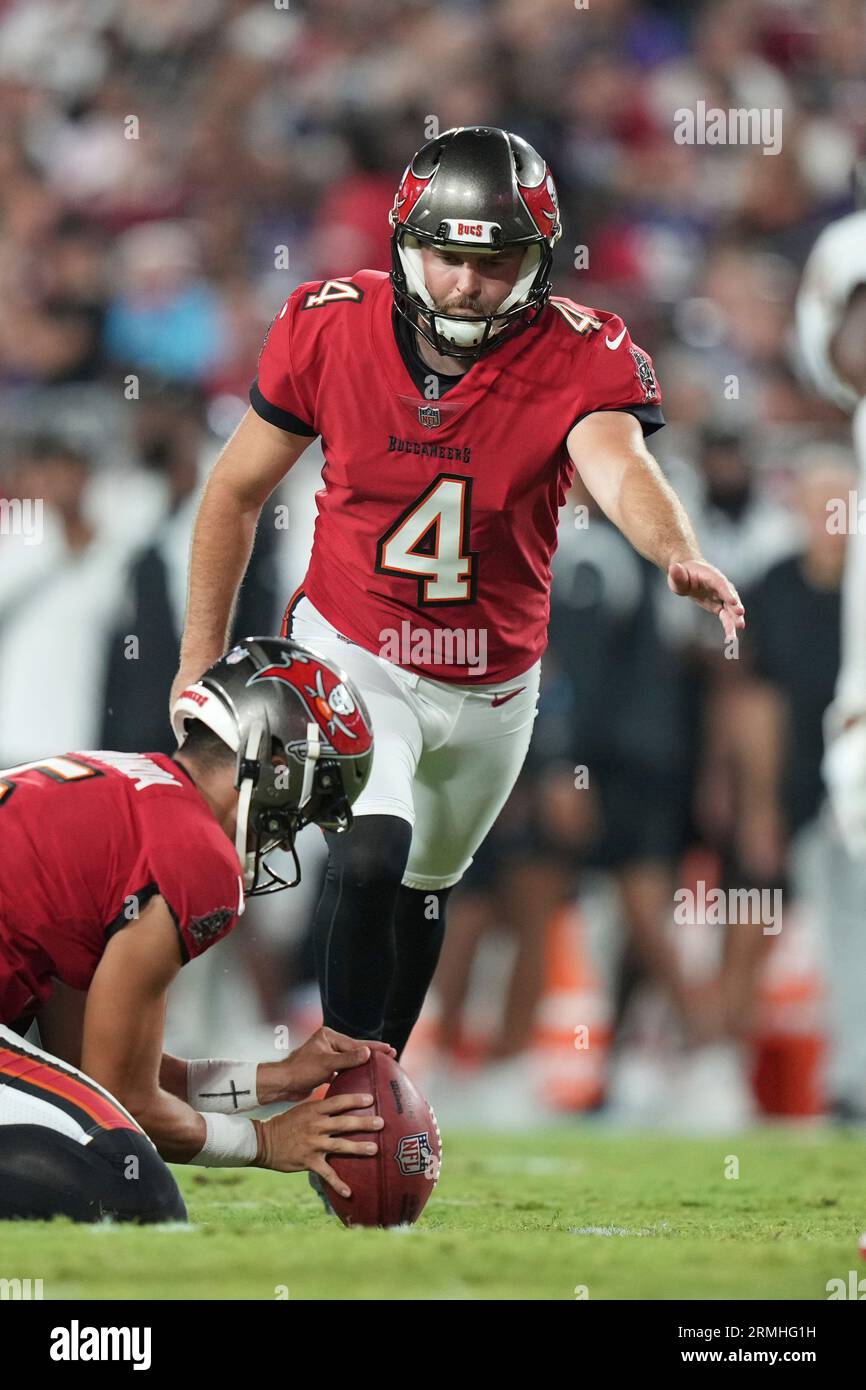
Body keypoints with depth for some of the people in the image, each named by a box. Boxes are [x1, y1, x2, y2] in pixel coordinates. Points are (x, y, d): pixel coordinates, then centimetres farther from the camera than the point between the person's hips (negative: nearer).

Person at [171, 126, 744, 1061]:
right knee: (370, 857, -25)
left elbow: (620, 469, -40)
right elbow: (238, 491, -2)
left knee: (423, 887, 21)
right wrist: (200, 660, 0)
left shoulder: (578, 356, -20)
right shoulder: (330, 327, -16)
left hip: (492, 687, 2)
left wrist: (681, 557, -63)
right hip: (352, 655, -2)